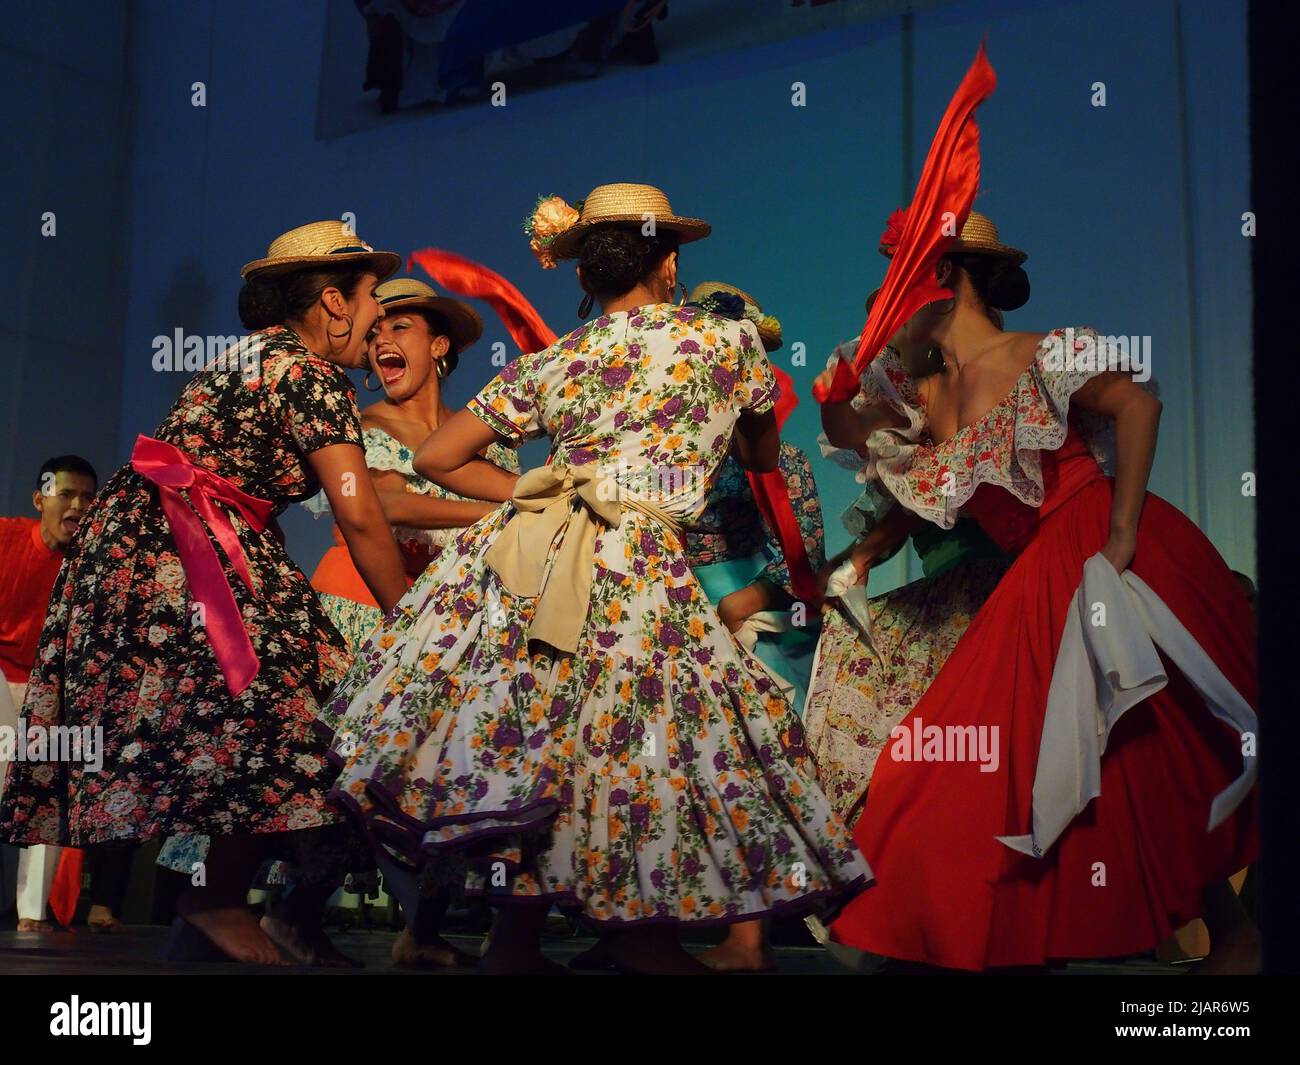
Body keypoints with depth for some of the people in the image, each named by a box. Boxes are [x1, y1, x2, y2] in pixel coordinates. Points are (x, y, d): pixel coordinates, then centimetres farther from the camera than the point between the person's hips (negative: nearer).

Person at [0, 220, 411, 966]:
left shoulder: (267, 354, 19)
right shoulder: (313, 373, -11)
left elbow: (354, 489, 17)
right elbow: (358, 517, -16)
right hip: (181, 558, -10)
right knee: (280, 693, -12)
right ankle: (219, 898, -4)